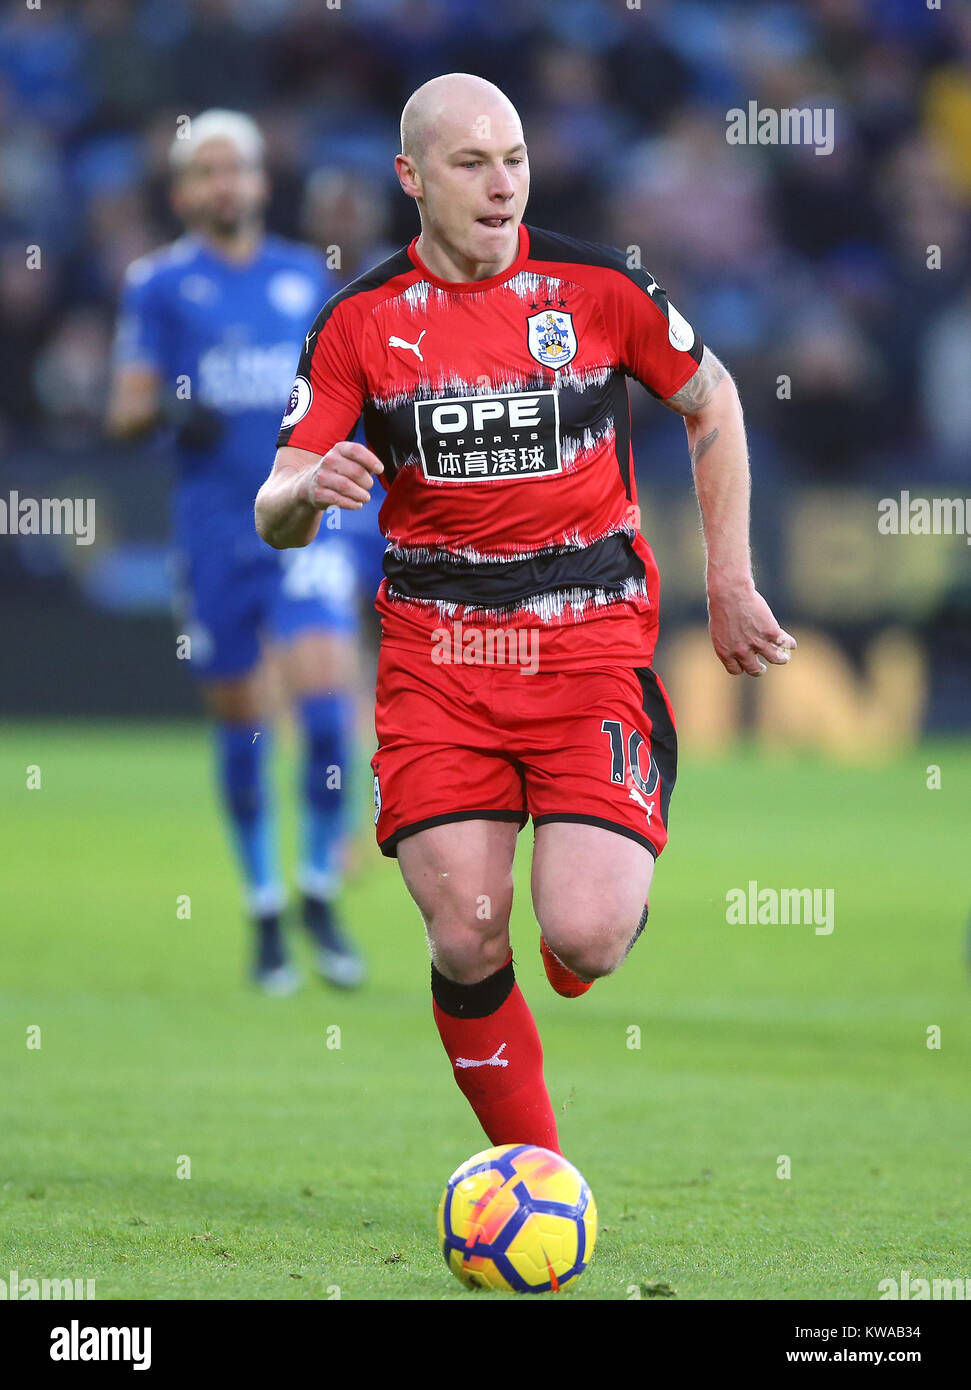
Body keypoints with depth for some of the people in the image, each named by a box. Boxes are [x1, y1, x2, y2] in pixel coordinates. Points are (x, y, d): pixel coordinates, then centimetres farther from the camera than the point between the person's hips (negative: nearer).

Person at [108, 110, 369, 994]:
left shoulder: (308, 276, 11)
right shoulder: (160, 283, 3)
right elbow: (126, 411, 1)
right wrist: (168, 413, -19)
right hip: (213, 525, -1)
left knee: (325, 693, -15)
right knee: (240, 721, 3)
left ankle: (321, 895, 1)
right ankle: (265, 912, 18)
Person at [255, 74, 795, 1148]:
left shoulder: (597, 288, -1)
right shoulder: (359, 321, 1)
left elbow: (711, 401, 15)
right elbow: (275, 518, 1)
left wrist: (729, 586, 12)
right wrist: (307, 489, -24)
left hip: (592, 641, -1)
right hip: (435, 649, 1)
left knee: (582, 937, -16)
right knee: (465, 940, -9)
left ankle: (610, 903, 23)